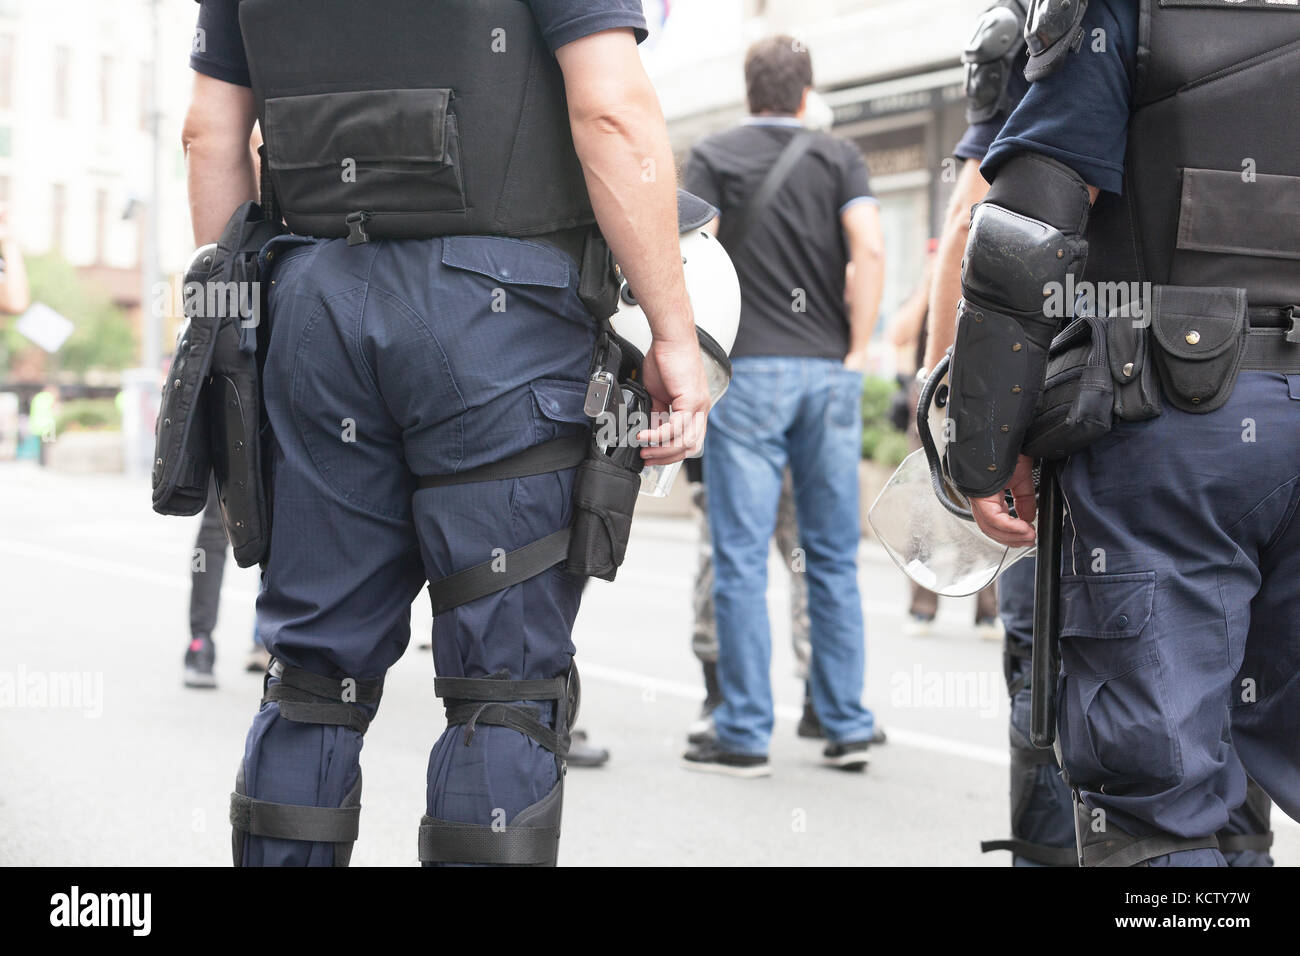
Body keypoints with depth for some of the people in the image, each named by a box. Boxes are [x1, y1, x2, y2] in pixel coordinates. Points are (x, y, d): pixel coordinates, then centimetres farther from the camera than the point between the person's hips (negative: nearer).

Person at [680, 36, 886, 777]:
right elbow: (870, 252, -6)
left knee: (742, 560, -1)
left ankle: (745, 735, -1)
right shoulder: (839, 158, 8)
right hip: (829, 370, 2)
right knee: (834, 558, 9)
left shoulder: (715, 158, 5)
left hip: (750, 370, -2)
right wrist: (855, 353, -1)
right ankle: (848, 728, 10)